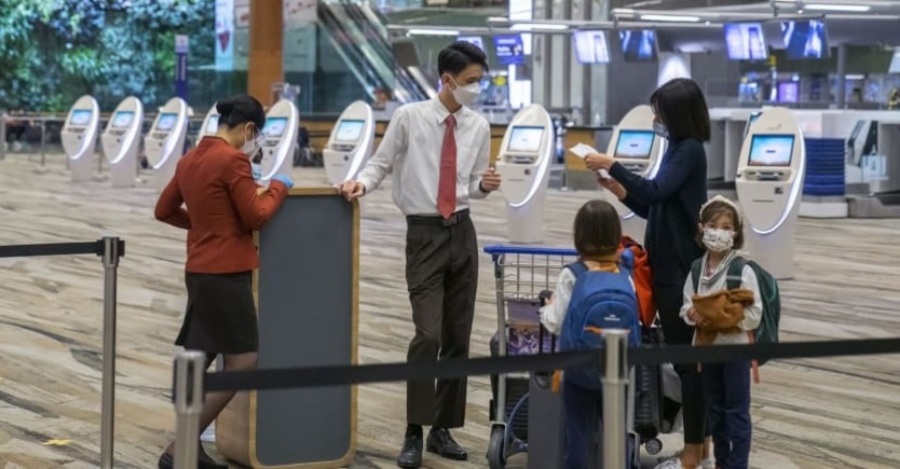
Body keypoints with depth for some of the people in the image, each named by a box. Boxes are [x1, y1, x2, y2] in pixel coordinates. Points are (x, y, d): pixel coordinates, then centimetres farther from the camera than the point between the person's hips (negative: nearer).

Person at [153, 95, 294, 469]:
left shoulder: (191, 158, 11)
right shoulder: (233, 159, -16)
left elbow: (164, 210, 19)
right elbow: (256, 217, -12)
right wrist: (278, 187, 3)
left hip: (200, 270, 10)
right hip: (225, 273, -10)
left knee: (199, 360, 14)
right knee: (242, 362, -6)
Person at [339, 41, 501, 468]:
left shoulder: (478, 127, 4)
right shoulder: (409, 117, -8)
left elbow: (473, 183, 11)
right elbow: (381, 162, -2)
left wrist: (485, 185, -11)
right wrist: (361, 183, -21)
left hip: (462, 232, 5)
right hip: (424, 234, -5)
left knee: (458, 337, 9)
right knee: (428, 335, -15)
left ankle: (442, 429, 20)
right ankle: (414, 434, -6)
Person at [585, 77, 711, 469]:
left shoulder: (690, 151, -13)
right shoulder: (677, 150, 15)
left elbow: (655, 192, -26)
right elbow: (654, 210, 17)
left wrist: (612, 165, -21)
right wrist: (619, 190, 5)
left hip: (682, 270, -10)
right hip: (669, 268, 10)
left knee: (687, 358, -4)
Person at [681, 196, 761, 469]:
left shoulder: (743, 271, -12)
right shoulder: (696, 269, 1)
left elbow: (755, 314, -14)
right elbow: (686, 307, 4)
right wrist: (694, 314, -17)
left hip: (736, 347, -5)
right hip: (707, 346, 5)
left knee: (737, 410, 2)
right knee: (714, 408, 15)